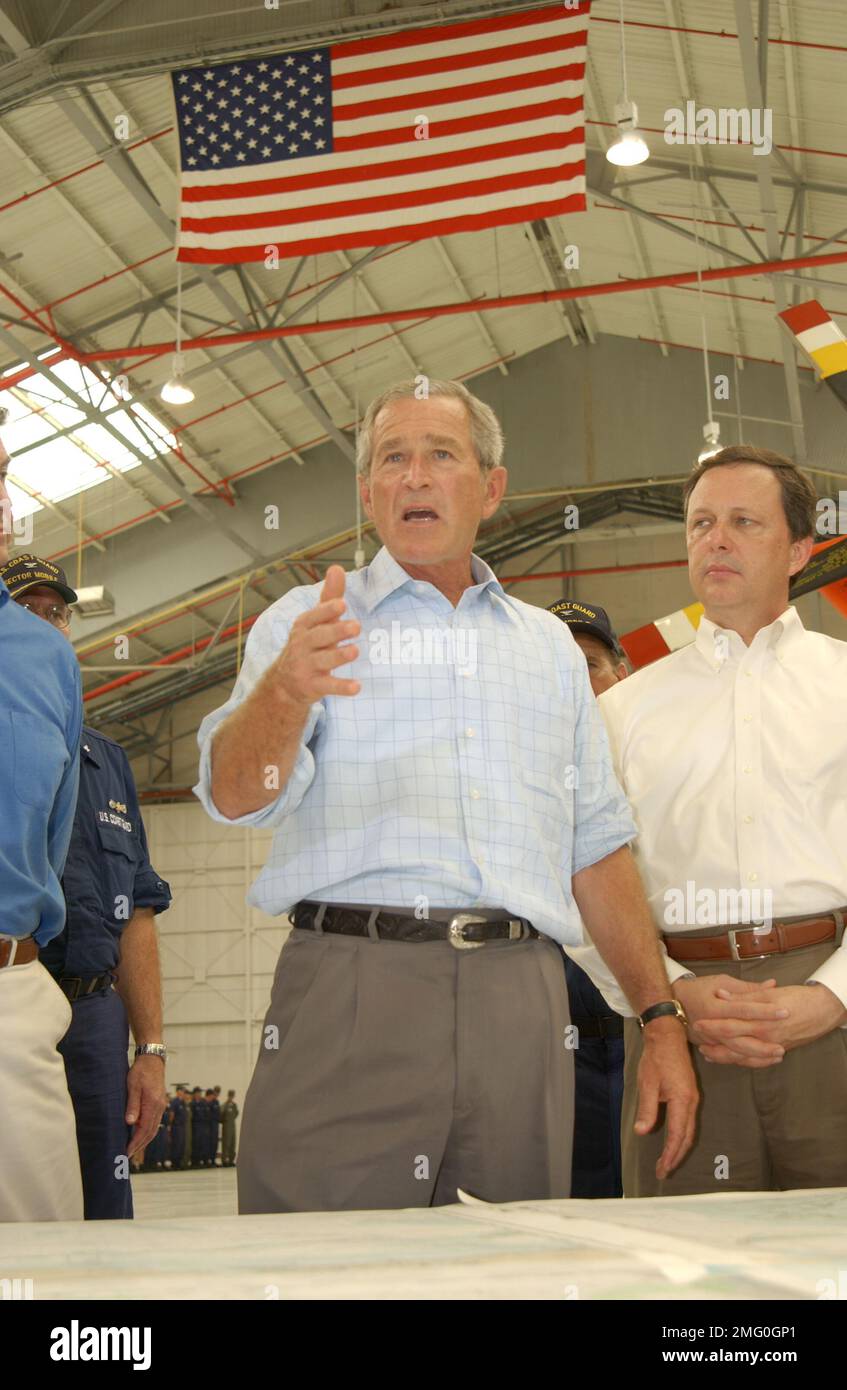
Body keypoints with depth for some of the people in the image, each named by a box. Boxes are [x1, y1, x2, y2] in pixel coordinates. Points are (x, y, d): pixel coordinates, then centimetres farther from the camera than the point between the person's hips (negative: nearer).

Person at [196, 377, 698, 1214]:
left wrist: (660, 1018, 12)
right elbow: (236, 795, -6)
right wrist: (287, 687, -27)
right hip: (350, 990, -3)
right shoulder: (309, 620, 10)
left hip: (520, 1012, 3)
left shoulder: (549, 644, 21)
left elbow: (597, 844, 19)